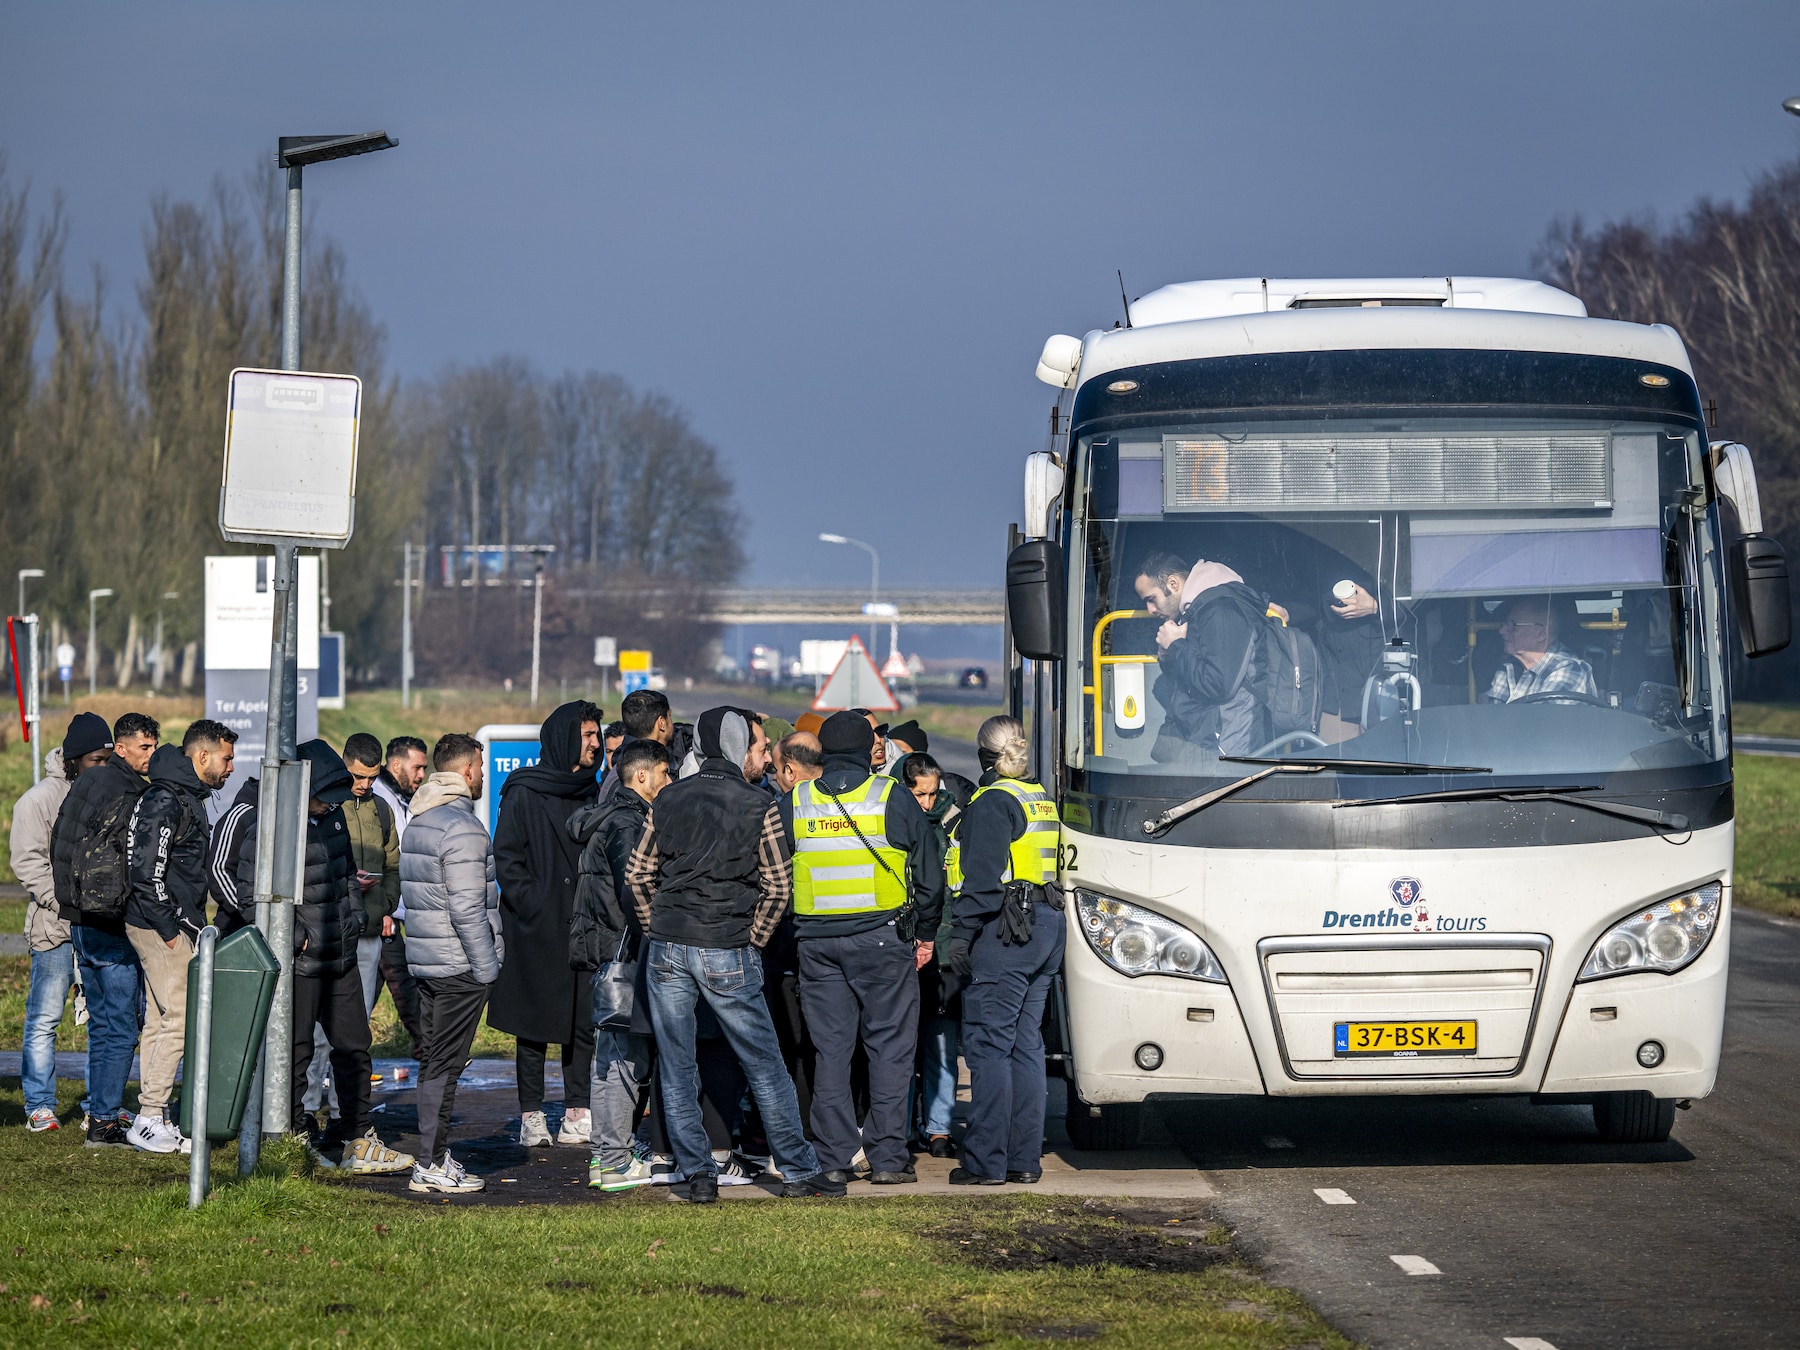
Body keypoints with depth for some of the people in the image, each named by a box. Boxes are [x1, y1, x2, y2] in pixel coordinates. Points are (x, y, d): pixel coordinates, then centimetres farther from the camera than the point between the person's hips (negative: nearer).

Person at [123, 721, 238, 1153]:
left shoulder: (188, 798, 17)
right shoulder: (166, 800, -16)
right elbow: (146, 869, -22)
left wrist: (192, 924, 18)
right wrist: (168, 927, -19)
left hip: (175, 927, 10)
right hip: (162, 927, -10)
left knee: (159, 1022, 11)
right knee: (178, 1020, -10)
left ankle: (152, 1116, 15)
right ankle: (150, 1118, -8)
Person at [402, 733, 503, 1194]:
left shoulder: (418, 823, 14)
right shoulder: (463, 828, -16)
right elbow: (467, 909, -21)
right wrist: (487, 967, -15)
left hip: (426, 961, 9)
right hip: (459, 966, -9)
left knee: (433, 1059, 13)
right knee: (444, 1063, -6)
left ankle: (435, 1156, 18)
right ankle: (431, 1165, -5)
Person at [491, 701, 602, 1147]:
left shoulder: (590, 792, 14)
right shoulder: (524, 793, -4)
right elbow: (506, 858, -6)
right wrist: (530, 905, -15)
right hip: (537, 927, -5)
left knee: (584, 1021, 3)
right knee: (535, 1025, -1)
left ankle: (578, 1113, 8)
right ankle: (532, 1116, 3)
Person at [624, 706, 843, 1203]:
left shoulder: (668, 799, 7)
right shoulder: (759, 806, -3)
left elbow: (637, 874, 9)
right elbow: (779, 886, -4)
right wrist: (752, 939, 6)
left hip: (667, 951, 3)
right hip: (727, 955, -3)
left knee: (676, 1069, 8)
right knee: (764, 1066, 6)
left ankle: (698, 1175, 7)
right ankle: (798, 1170, 10)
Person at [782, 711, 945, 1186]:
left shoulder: (794, 803, 6)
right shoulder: (892, 798, -2)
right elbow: (929, 875, 2)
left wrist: (794, 928, 21)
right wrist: (925, 933, 13)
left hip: (817, 943, 3)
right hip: (882, 937, -3)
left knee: (831, 1050, 7)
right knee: (890, 1048, 2)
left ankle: (834, 1159, 5)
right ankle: (887, 1158, -1)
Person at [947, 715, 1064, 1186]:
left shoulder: (994, 802, -10)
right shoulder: (1043, 800, 17)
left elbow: (983, 877, -17)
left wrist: (963, 933, -16)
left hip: (1005, 934, -9)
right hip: (1047, 927, 9)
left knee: (988, 1045, -6)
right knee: (1026, 1043, 11)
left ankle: (986, 1161, -8)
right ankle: (1025, 1158, 12)